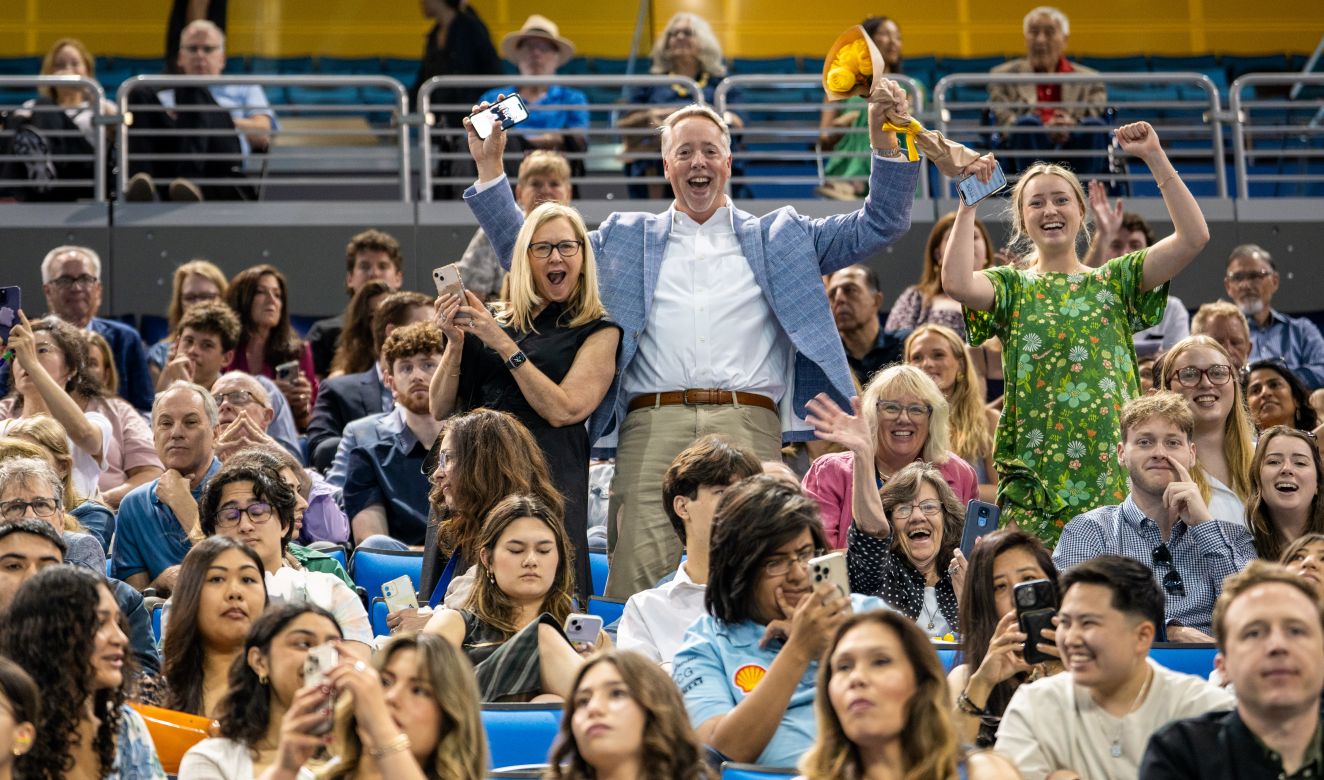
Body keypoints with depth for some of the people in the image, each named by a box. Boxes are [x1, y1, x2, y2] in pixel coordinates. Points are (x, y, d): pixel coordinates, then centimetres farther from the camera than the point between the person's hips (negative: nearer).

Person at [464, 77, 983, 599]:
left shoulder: (777, 238, 22)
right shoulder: (626, 240, 24)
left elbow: (878, 227, 18)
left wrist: (886, 139, 5)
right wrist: (490, 168, 19)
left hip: (748, 425, 0)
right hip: (653, 426, 0)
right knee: (638, 576, -12)